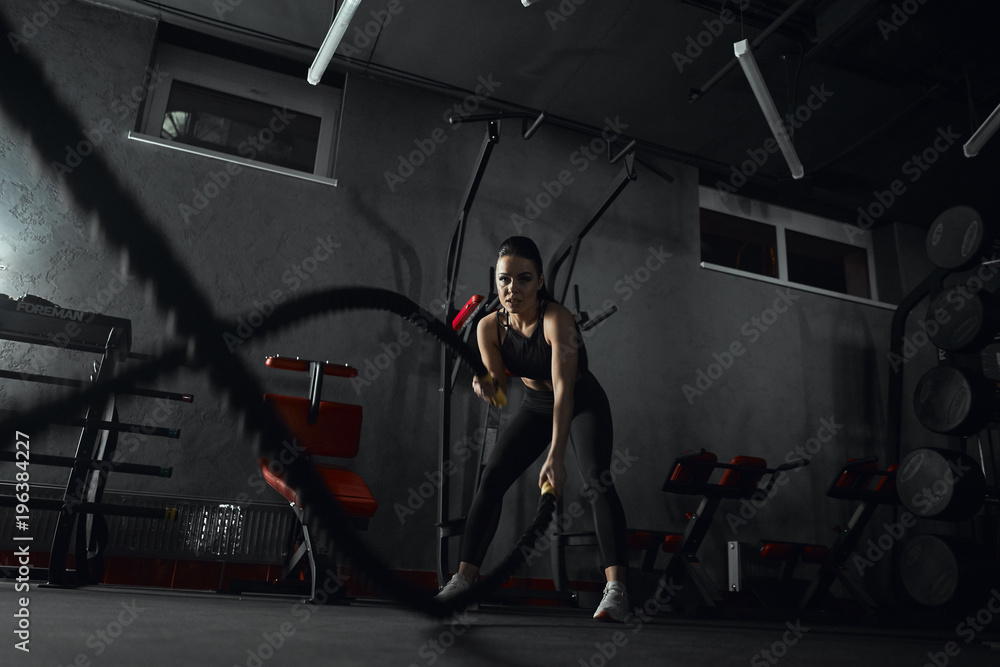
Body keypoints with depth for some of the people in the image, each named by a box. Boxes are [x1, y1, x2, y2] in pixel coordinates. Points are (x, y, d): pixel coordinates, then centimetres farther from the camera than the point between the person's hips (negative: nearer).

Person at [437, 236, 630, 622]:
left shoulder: (557, 319, -32)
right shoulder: (489, 326, -17)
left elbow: (564, 390, -40)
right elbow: (499, 384, -9)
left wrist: (555, 456, -50)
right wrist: (487, 388, -34)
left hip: (583, 402, -5)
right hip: (535, 405, 5)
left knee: (597, 480, -25)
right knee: (491, 480, -2)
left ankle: (616, 589, -26)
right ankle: (464, 578, 8)